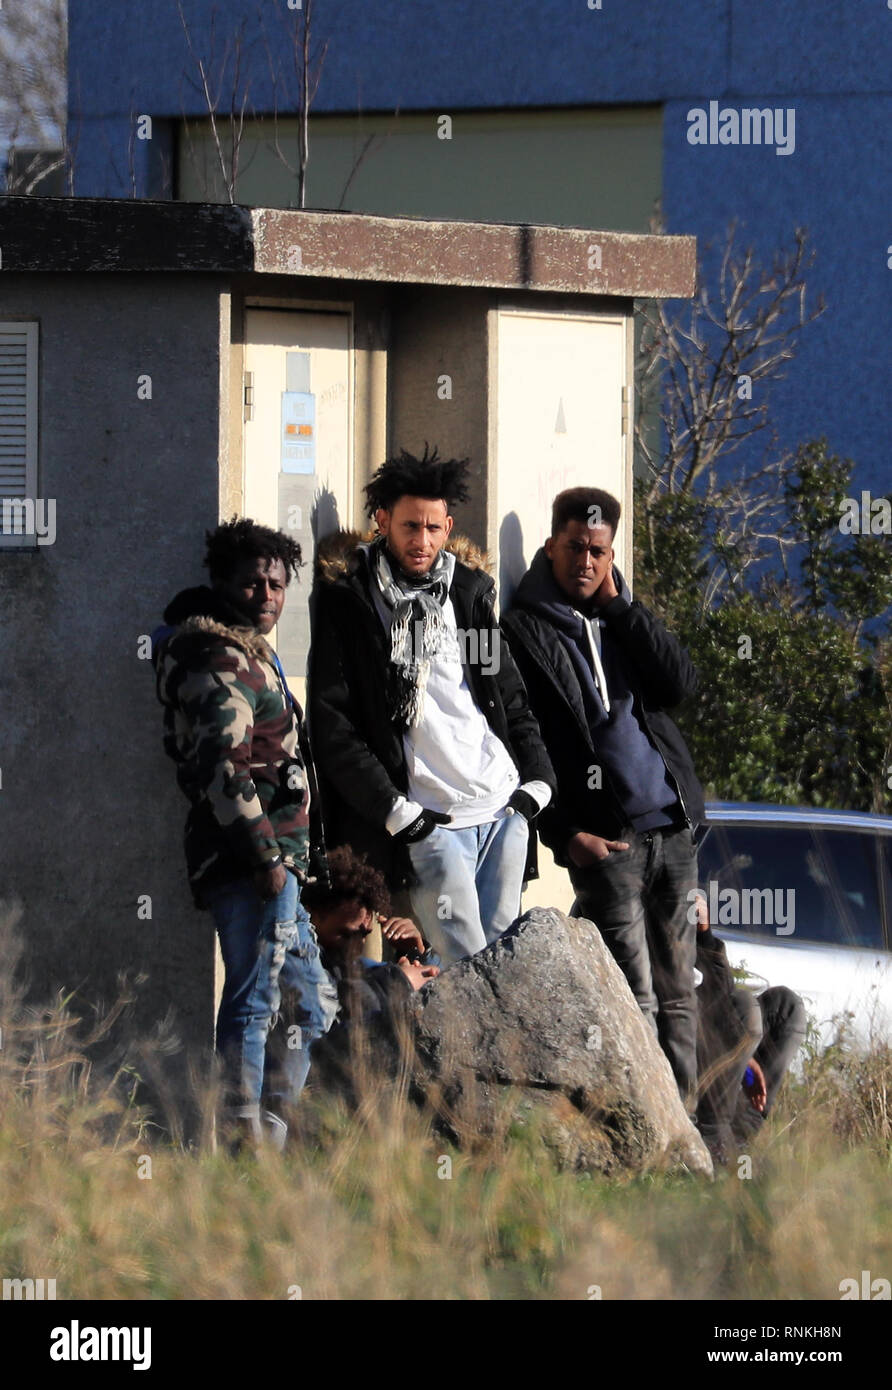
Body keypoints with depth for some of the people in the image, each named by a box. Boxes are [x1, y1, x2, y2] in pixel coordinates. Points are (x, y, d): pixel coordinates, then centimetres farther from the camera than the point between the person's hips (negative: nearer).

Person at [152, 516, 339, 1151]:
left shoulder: (248, 653, 22)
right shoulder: (222, 660, -11)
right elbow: (224, 767, -20)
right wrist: (265, 854, -22)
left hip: (274, 861, 11)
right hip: (252, 859, -11)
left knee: (315, 1002, 15)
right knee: (253, 1003, -10)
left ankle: (269, 1135, 17)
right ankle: (248, 1145, -11)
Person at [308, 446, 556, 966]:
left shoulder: (469, 590, 16)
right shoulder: (350, 602, -1)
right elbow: (332, 726, -6)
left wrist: (538, 780, 8)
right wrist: (392, 808, -13)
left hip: (506, 808, 6)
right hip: (429, 824, -6)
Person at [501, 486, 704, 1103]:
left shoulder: (626, 619, 16)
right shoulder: (524, 630, -1)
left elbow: (681, 683, 0)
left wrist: (619, 606, -2)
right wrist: (565, 834, -11)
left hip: (674, 827, 6)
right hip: (605, 838, -6)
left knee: (678, 992, 8)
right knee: (636, 1000, -11)